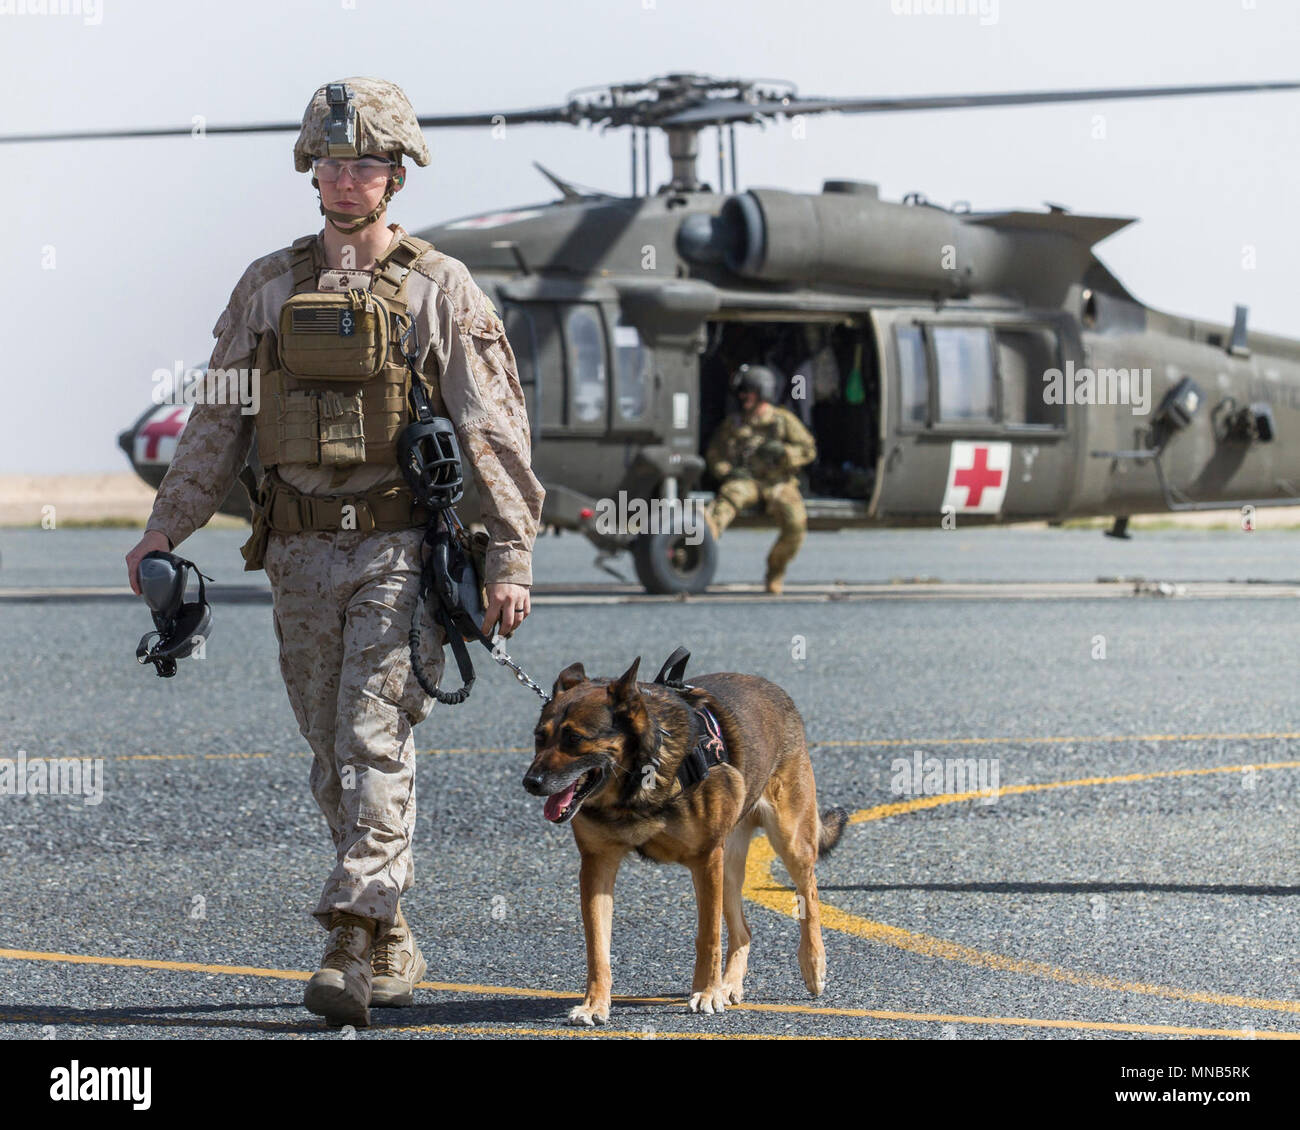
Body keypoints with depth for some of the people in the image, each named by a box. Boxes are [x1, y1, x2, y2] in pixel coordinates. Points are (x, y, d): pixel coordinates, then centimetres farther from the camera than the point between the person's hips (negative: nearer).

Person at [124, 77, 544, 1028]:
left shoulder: (440, 289, -1)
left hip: (399, 548, -4)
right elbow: (219, 417, 14)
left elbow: (494, 428, -4)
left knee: (375, 742, -14)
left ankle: (353, 946, -19)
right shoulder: (268, 288, 10)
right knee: (335, 756, 8)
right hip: (301, 552, 5)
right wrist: (168, 523, 6)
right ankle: (392, 952, 18)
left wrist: (513, 555, -12)